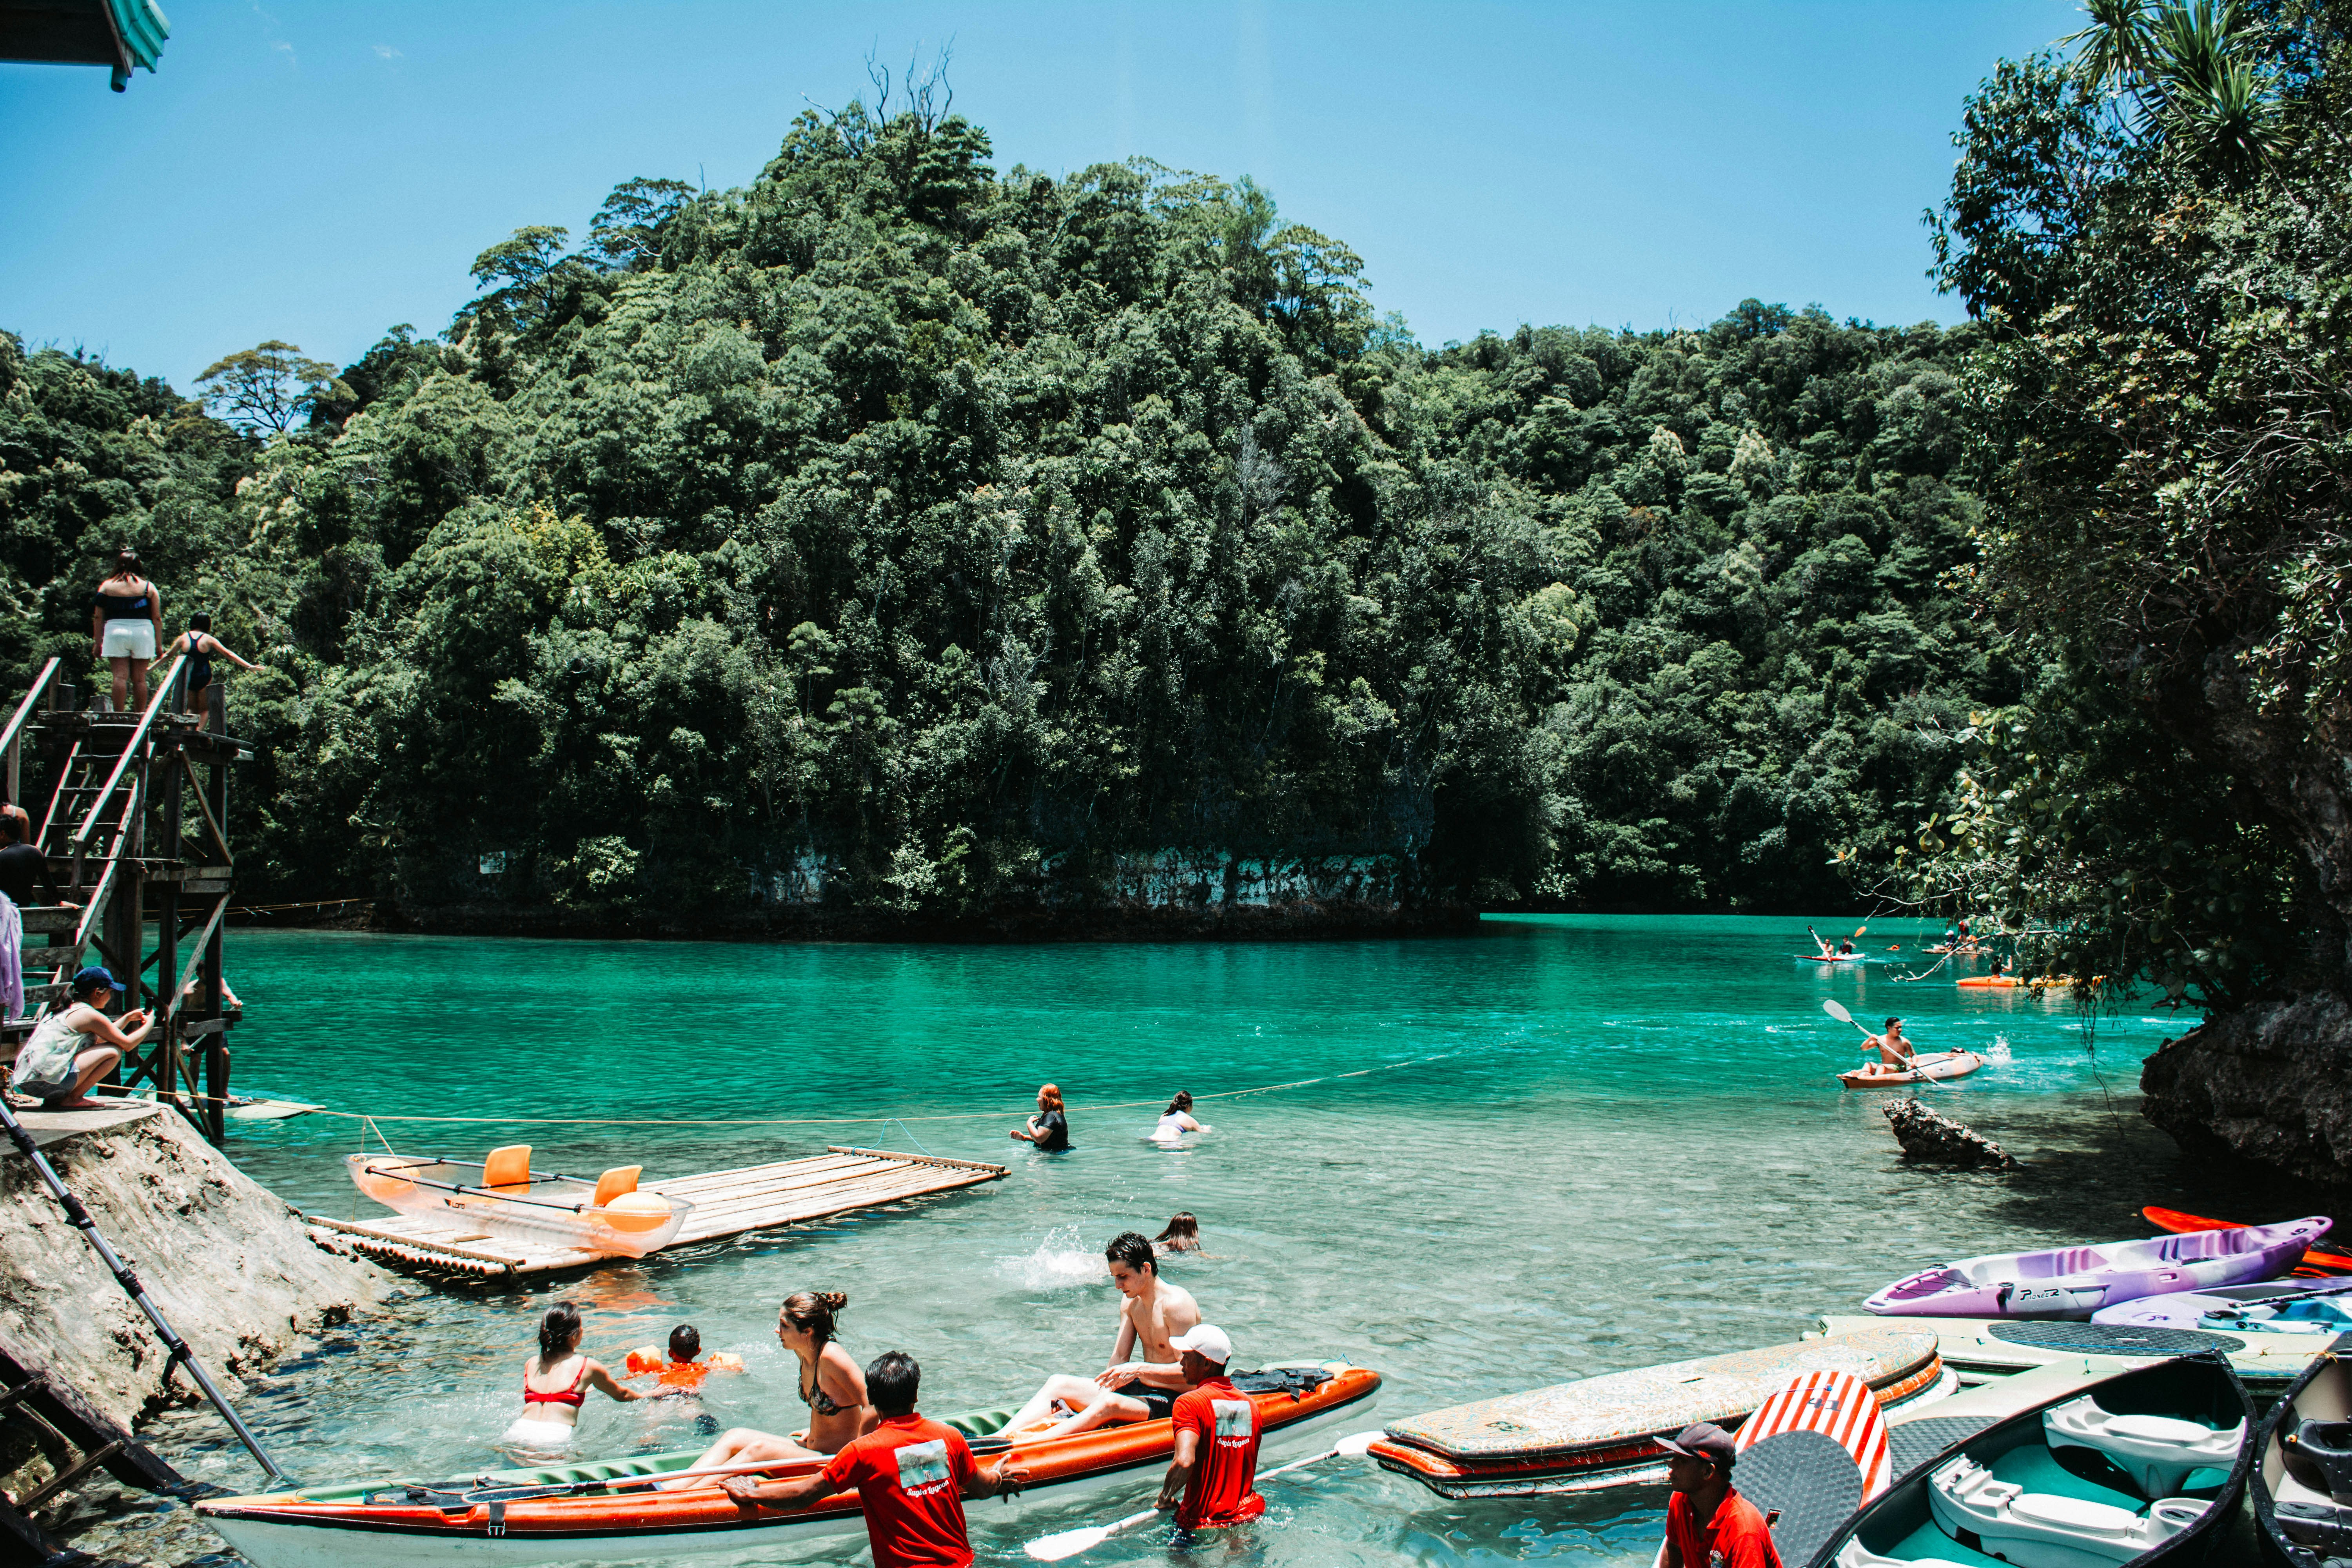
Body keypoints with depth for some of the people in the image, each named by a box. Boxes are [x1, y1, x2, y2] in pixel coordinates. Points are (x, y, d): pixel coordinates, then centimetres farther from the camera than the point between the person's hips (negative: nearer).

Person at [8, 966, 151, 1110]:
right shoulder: (90, 1015, -7)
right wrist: (149, 1024, 15)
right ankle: (72, 1100, -2)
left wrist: (128, 1018, 39)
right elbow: (127, 1044, -1)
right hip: (47, 1082, -9)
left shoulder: (66, 1009, 20)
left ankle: (54, 1099, 15)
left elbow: (100, 1039, 34)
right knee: (113, 1052, -7)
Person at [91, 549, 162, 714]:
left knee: (120, 676, -2)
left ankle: (119, 714, -5)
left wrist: (98, 643, 10)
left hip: (116, 632, 0)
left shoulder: (106, 586, 6)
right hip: (142, 632, 0)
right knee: (139, 679, 2)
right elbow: (157, 618, 3)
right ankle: (142, 714, 2)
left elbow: (98, 618, 6)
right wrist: (159, 644, 7)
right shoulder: (148, 587, 5)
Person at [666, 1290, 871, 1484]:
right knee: (735, 1436, -3)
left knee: (760, 1448, -24)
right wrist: (813, 1431, 14)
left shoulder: (831, 1356, -21)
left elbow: (871, 1407, -23)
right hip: (813, 1451, 9)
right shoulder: (803, 1353, 5)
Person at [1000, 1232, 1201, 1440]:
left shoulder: (1177, 1303, -16)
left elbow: (1187, 1371, -20)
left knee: (1108, 1404, -36)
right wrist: (1105, 1388, -13)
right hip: (1142, 1390, 9)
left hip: (1174, 1400, -9)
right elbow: (1119, 1358, 6)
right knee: (1058, 1383, -2)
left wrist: (1140, 1369, -30)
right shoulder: (1130, 1302, 9)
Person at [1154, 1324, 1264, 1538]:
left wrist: (1165, 1498, -11)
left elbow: (1184, 1462, -27)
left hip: (1203, 1521, -6)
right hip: (1251, 1513, 6)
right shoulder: (1250, 1403, 7)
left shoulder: (1189, 1402, -13)